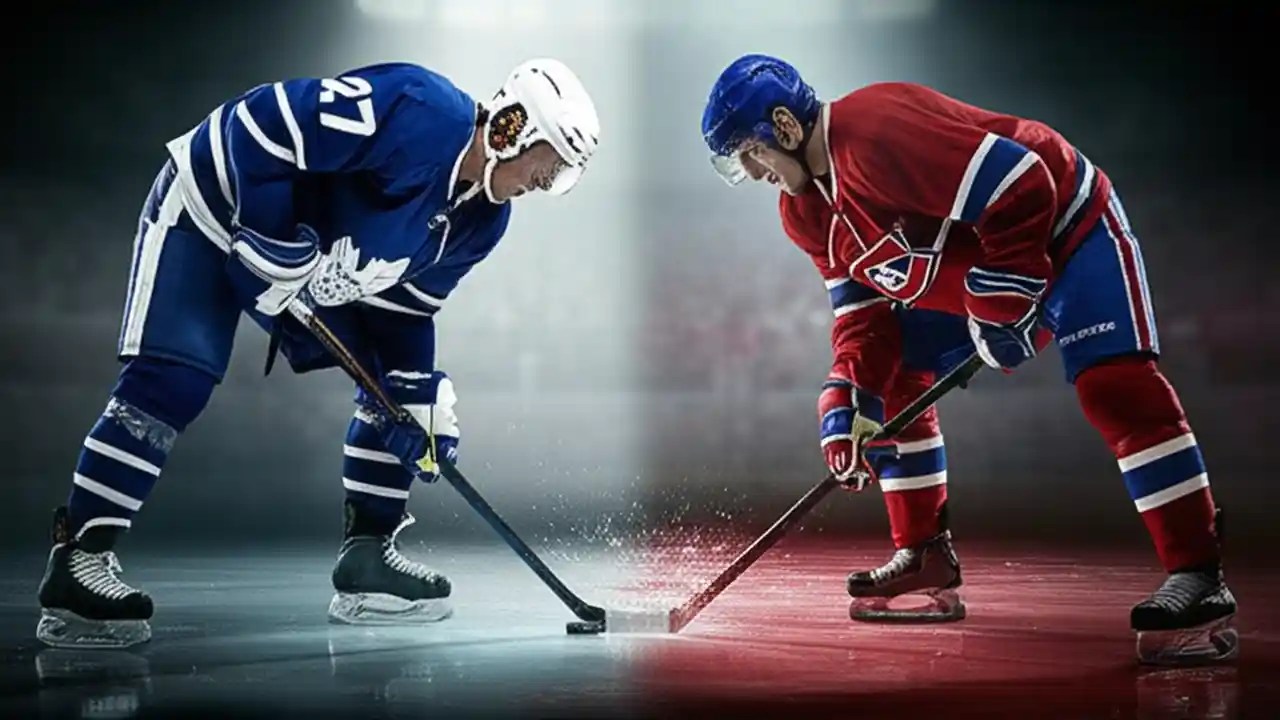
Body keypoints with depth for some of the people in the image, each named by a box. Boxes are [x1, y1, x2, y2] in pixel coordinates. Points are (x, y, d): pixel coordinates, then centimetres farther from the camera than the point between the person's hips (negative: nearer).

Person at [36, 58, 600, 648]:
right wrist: (277, 252, -29)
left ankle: (366, 556, 11)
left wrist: (420, 397, -4)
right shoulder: (418, 112, -30)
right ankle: (75, 563, -16)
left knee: (394, 384, 4)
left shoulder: (481, 218, -2)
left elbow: (405, 305, 6)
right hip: (212, 207, -9)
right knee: (176, 380, -21)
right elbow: (259, 124, -32)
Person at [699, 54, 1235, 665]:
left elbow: (1021, 189, -33)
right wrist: (845, 401, -10)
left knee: (1114, 387, -24)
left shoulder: (879, 129, -31)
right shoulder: (806, 212, 0)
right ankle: (925, 556, 13)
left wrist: (1003, 303, -27)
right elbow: (861, 307, 3)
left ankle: (1197, 576, -24)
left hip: (1068, 230, -10)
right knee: (889, 373, 6)